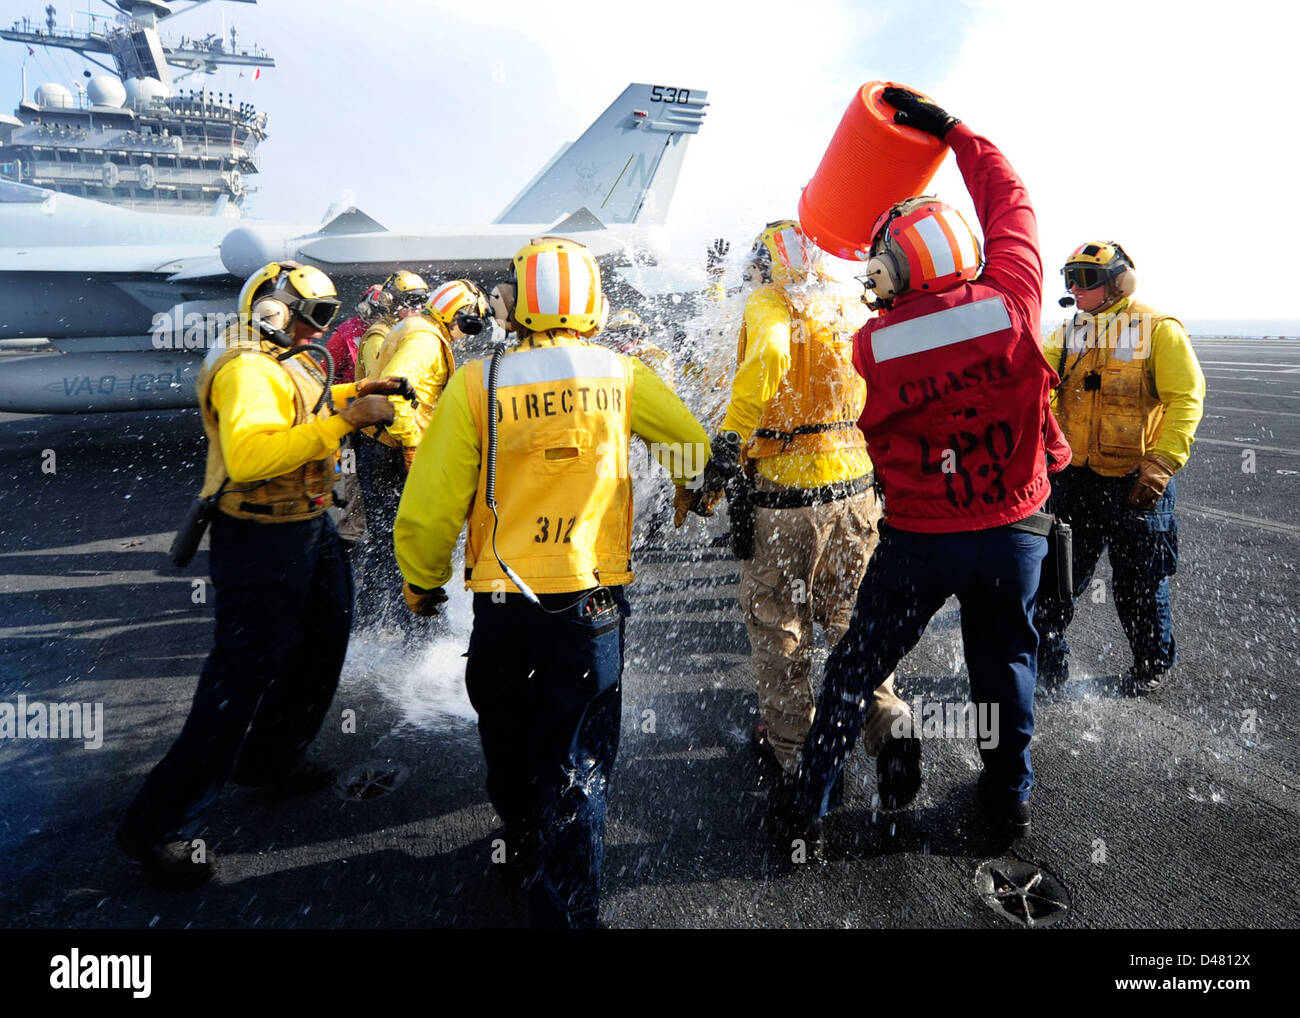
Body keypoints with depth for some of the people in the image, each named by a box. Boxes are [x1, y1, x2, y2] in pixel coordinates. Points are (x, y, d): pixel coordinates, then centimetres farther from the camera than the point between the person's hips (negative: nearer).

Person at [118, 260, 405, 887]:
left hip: (308, 524, 11)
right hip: (260, 537, -11)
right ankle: (159, 825, 5)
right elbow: (249, 455, -38)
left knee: (324, 636, 23)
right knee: (244, 673, -8)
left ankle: (271, 757, 42)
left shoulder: (283, 361, 11)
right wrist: (343, 420, -37)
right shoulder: (248, 371, -22)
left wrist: (355, 393, 16)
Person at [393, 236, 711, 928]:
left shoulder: (476, 384, -7)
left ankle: (527, 849, 47)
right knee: (577, 764, 11)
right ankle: (566, 907, 16)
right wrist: (693, 497, 31)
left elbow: (431, 505, -6)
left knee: (509, 747, 24)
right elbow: (692, 445, 8)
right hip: (593, 598, 0)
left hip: (503, 603, 0)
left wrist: (422, 585, 11)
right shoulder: (621, 376, -2)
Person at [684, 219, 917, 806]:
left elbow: (768, 356, -30)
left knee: (777, 625, 13)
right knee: (852, 617, 20)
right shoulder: (849, 312, 10)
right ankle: (889, 728, 8)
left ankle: (789, 745, 25)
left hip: (783, 496, -5)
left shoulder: (769, 305, -8)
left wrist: (730, 442, -26)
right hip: (854, 485, 6)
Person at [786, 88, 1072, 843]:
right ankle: (1011, 799, 37)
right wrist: (951, 127, 10)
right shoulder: (1010, 301, -14)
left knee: (857, 668, 13)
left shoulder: (872, 346, -18)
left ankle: (813, 806, 23)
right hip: (1014, 532, 2)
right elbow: (1010, 200, 2)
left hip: (918, 540, -2)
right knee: (1006, 662, 21)